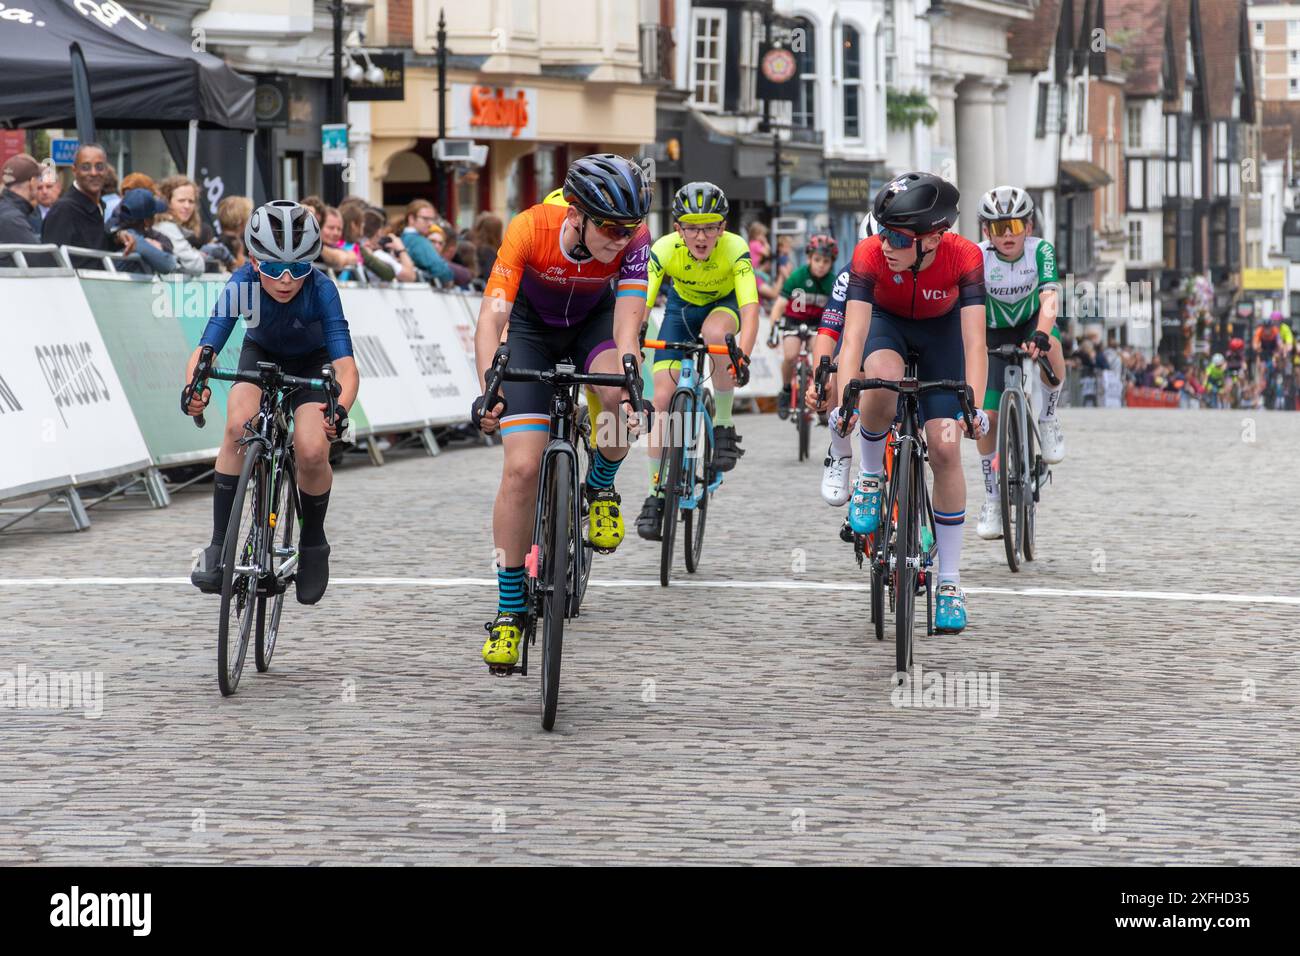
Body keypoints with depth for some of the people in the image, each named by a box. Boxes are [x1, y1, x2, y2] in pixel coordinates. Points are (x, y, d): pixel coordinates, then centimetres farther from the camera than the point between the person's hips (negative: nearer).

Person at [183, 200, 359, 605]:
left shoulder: (321, 289, -34)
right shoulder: (243, 284, -31)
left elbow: (345, 363, -40)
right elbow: (205, 347, -37)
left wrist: (341, 408, -61)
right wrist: (194, 388, -59)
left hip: (312, 363, -1)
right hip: (261, 355, 1)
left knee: (312, 451, -24)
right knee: (238, 424, -29)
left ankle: (313, 542, 5)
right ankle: (218, 546, -20)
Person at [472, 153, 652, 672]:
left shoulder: (634, 238, -30)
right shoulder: (530, 229, -35)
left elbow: (627, 328, -35)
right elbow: (491, 318, -39)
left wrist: (630, 389, -53)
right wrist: (488, 392, -53)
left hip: (594, 321, 1)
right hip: (533, 327, -1)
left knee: (618, 396, -34)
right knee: (521, 468, -13)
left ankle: (601, 487, -2)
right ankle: (509, 607, 0)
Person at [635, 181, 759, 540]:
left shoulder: (735, 249, -33)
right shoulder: (664, 250, -30)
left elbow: (750, 311, -42)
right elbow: (639, 305, -34)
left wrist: (741, 358, -59)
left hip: (724, 304, -1)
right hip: (682, 307, 2)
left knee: (714, 331, -37)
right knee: (663, 397, -10)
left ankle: (724, 424, -19)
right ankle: (657, 491, 2)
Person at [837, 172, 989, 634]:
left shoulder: (964, 257, -33)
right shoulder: (870, 254, -34)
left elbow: (974, 341, -37)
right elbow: (853, 334, -39)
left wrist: (975, 409, -49)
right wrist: (844, 402, -51)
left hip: (940, 331, 0)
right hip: (886, 323, 0)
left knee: (945, 448, -11)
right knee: (883, 379, -36)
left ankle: (949, 580, 1)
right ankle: (871, 476, -7)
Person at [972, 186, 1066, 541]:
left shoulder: (1040, 251, -25)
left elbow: (1049, 298, -38)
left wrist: (1040, 335, -56)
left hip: (1032, 322, 0)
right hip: (994, 333, 1)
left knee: (1051, 347, -37)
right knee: (987, 417, -9)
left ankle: (1049, 420, -12)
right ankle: (992, 498, 8)